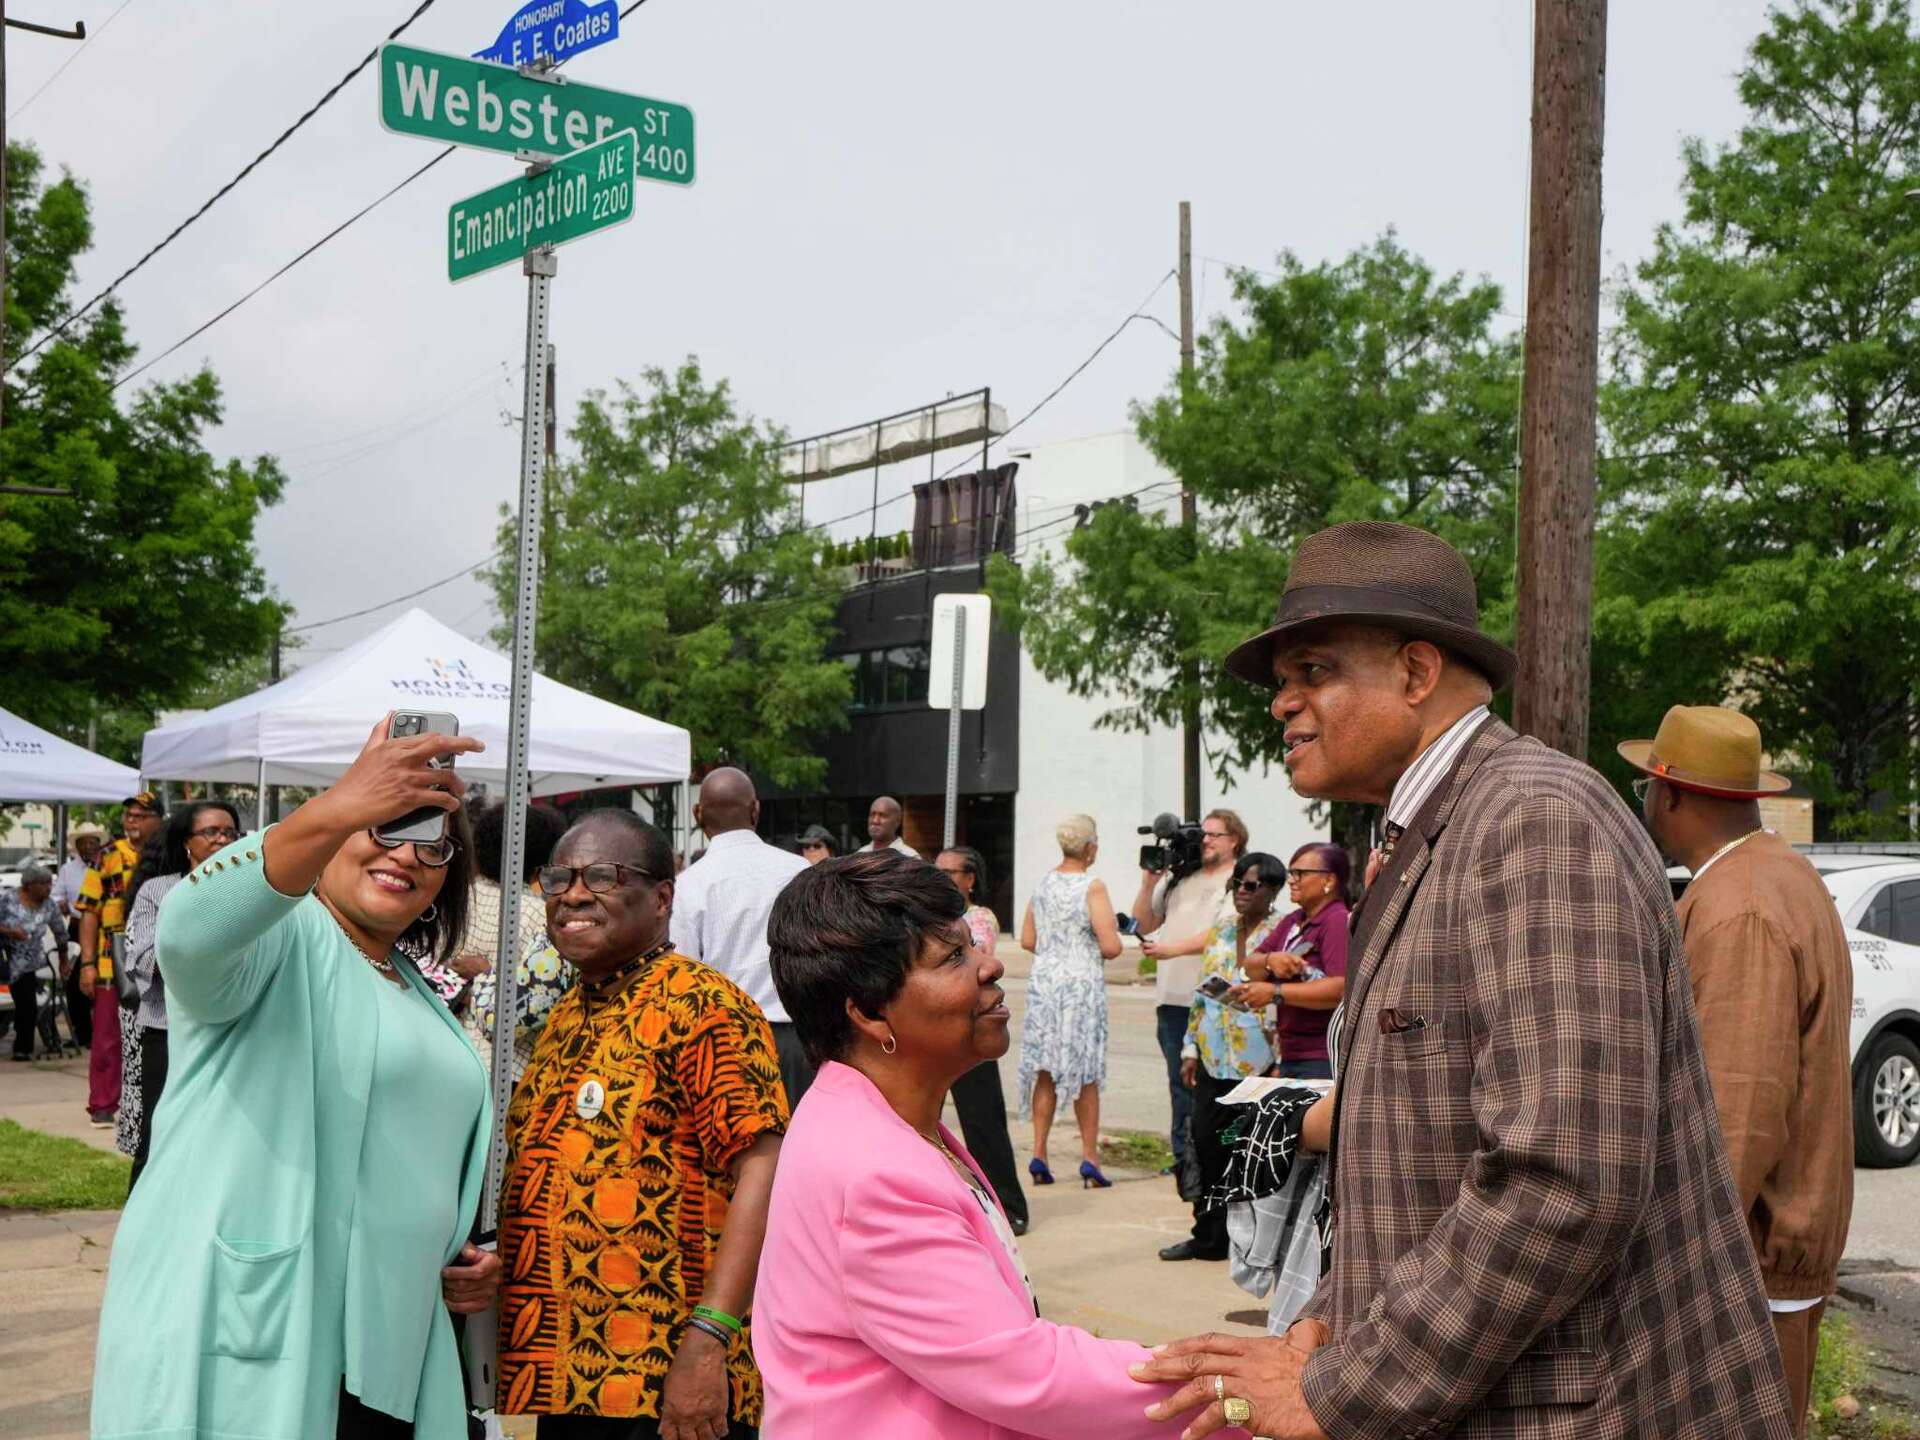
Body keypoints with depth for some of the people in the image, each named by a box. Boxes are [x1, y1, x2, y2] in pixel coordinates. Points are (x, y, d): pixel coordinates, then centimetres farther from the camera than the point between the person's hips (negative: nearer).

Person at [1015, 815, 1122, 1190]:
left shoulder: (1042, 884, 6)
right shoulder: (1093, 887, -11)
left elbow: (1027, 941, 9)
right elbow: (1111, 946, -15)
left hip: (1043, 981, 5)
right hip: (1082, 984, -4)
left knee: (1045, 1071, 8)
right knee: (1085, 1073, 3)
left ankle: (1039, 1155, 5)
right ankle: (1089, 1157, 4)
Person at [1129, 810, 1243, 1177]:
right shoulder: (1178, 878, 19)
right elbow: (1143, 926, 21)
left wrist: (1172, 949, -17)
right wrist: (1148, 884, 7)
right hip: (1172, 995, 6)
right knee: (1180, 1080, 9)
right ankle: (1183, 1155, 14)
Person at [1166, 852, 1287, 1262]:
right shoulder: (1222, 929, 13)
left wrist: (1279, 1064, -15)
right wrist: (1191, 1048, 13)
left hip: (1257, 1059, -6)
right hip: (1214, 1056, 6)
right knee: (1207, 1141, 5)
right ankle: (1210, 1236, 14)